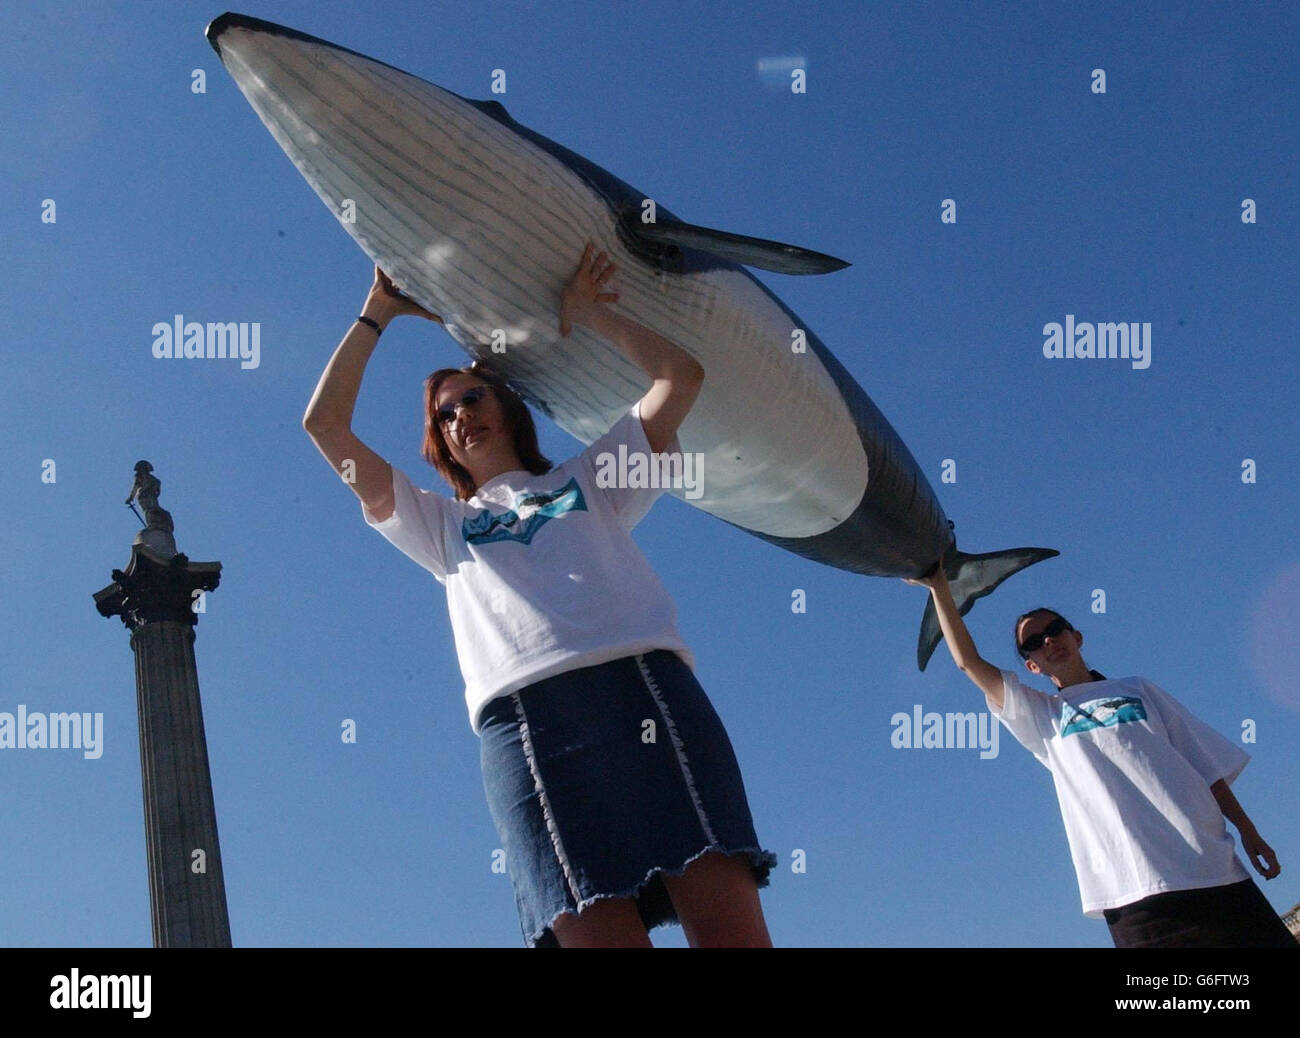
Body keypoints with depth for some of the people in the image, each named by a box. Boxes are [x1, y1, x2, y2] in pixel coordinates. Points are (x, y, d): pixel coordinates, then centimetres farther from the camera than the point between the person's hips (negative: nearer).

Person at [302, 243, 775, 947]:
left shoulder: (586, 480, 33)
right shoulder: (439, 524, 35)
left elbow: (680, 376, 26)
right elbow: (324, 425, 31)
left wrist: (586, 312, 33)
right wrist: (378, 315, 35)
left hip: (641, 677, 0)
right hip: (522, 713, 1)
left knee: (729, 920, -20)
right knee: (594, 932, -21)